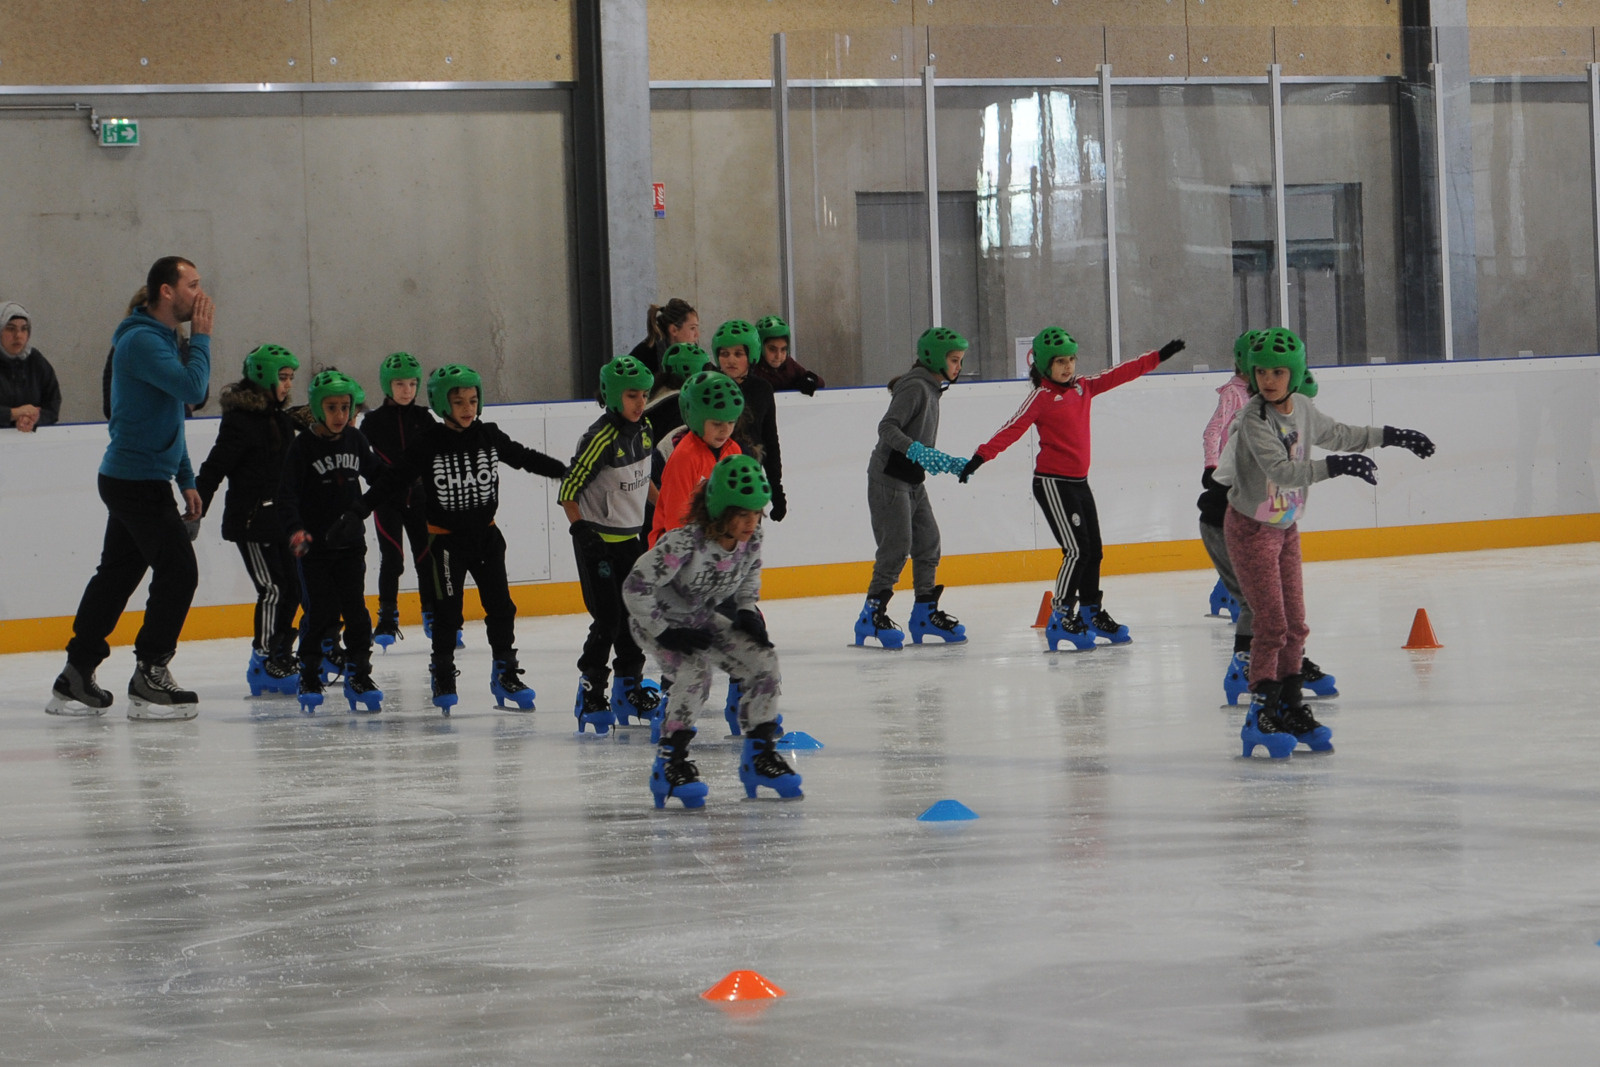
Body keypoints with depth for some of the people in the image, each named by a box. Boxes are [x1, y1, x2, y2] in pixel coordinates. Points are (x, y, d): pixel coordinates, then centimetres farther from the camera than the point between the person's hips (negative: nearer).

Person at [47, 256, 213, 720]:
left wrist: (186, 480, 21)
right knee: (178, 572, -10)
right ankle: (148, 680, -6)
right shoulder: (141, 342, -16)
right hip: (137, 480, -10)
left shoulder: (163, 339, 17)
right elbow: (192, 388, -26)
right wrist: (201, 337, -12)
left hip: (134, 480, 10)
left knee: (116, 576, 12)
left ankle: (75, 678, 16)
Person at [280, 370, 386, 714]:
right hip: (315, 544, -3)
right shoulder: (304, 445, -10)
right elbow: (288, 492, -16)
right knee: (320, 612, -3)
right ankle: (309, 678, 11)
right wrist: (295, 529, -29)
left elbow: (376, 473, 21)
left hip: (350, 542, 3)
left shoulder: (354, 440, 4)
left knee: (355, 609, 1)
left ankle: (359, 675, 8)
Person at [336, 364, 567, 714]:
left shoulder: (489, 437, -1)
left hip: (486, 535, 4)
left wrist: (565, 471, 20)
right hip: (446, 539, -3)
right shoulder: (428, 445, -12)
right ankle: (443, 677, 14)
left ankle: (505, 673, 14)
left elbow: (525, 458, 14)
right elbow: (394, 481, -13)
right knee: (447, 611, 0)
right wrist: (358, 511, -22)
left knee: (501, 606, 4)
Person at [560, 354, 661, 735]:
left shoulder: (644, 431, 3)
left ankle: (630, 689, 23)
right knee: (608, 620, -9)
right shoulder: (601, 438, -20)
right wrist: (581, 532, -21)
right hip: (598, 541, -7)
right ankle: (590, 694, 1)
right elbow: (568, 489, -17)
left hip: (631, 537, 7)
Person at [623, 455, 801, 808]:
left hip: (702, 620, 7)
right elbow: (635, 586, -27)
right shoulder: (684, 543, -34)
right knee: (697, 671, -32)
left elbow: (750, 572, 11)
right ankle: (669, 763, -22)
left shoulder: (751, 541, -14)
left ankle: (759, 755, 3)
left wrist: (747, 611, -5)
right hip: (657, 621, -7)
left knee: (764, 660, -9)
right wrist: (666, 632, -26)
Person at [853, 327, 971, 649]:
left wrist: (948, 463, 15)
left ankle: (925, 611, 17)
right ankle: (871, 616, -8)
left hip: (912, 480, 10)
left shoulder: (931, 391, 16)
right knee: (897, 545, -12)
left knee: (928, 540, 8)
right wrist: (916, 451, -35)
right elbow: (887, 428, -24)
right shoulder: (915, 388, -14)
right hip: (889, 478, -10)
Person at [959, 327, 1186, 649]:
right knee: (1076, 550, -13)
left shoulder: (1084, 388, 10)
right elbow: (1012, 429, -17)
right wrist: (981, 456, -28)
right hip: (1052, 483, -7)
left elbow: (1121, 373, 15)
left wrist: (1159, 356, 15)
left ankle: (1092, 612, 26)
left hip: (1079, 482, 7)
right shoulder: (1041, 397, -9)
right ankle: (1060, 619, -8)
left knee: (1093, 551, 12)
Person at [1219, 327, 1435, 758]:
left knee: (1295, 625, 9)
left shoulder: (1302, 408, 0)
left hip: (1286, 528, 7)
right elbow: (1279, 471, -36)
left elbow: (1336, 434, 20)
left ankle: (1291, 710, 19)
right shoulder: (1254, 418, -23)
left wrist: (1388, 436, 22)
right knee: (1272, 624, -11)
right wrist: (1333, 467, -44)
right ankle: (1261, 717, -6)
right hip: (1250, 529, -7)